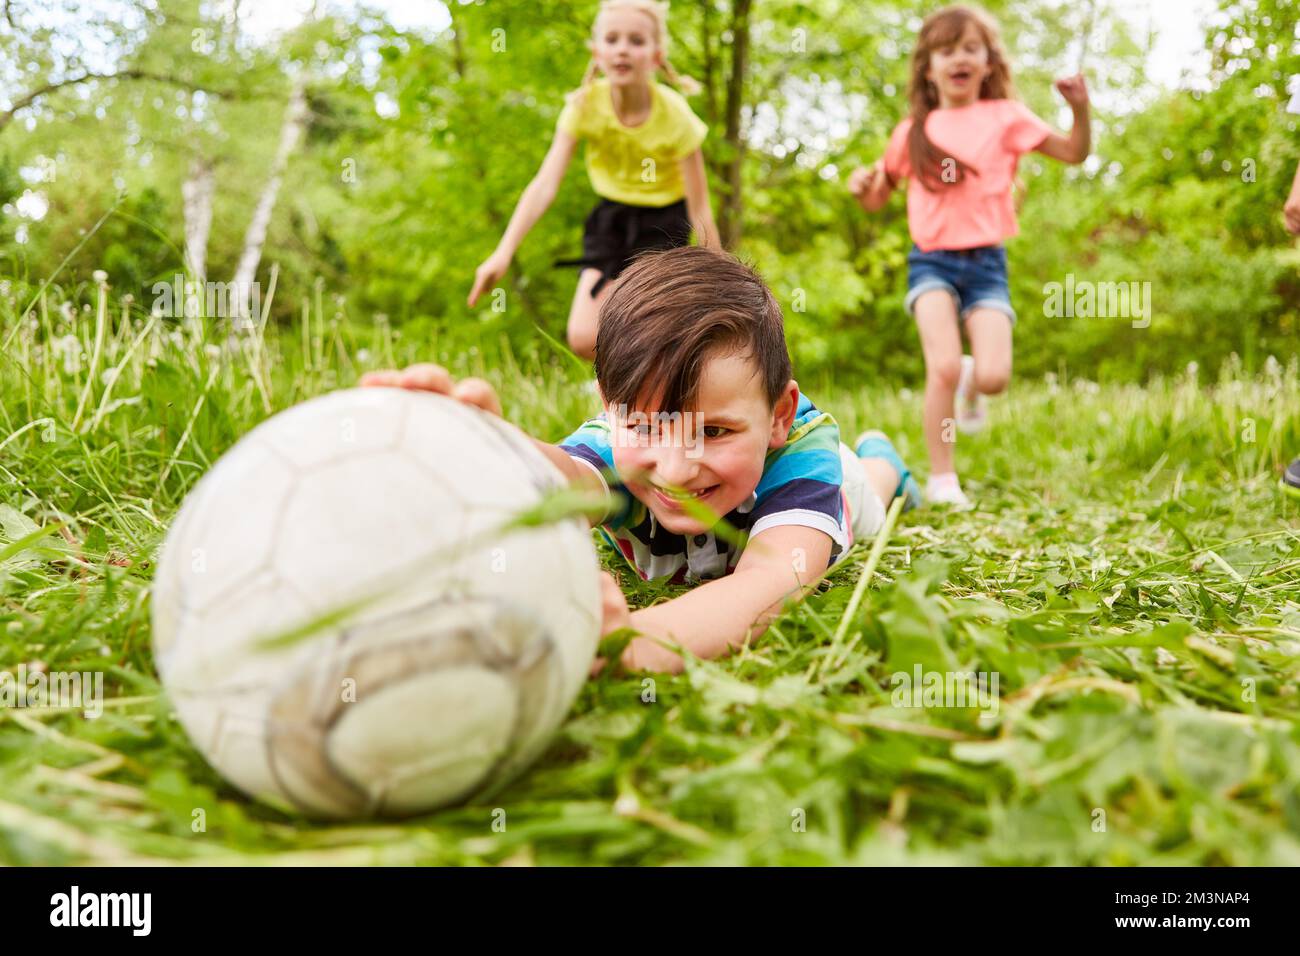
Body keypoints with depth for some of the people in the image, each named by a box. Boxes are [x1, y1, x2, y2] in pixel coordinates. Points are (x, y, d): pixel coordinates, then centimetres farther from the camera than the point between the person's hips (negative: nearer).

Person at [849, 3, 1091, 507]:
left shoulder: (1005, 117, 5)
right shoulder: (913, 131, 7)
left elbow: (1073, 152, 5)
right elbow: (877, 199, 16)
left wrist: (1080, 107, -13)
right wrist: (863, 185, -7)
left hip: (986, 262, 0)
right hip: (931, 261, 0)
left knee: (994, 376, -15)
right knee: (943, 367, -19)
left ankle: (970, 382, 26)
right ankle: (941, 480, -3)